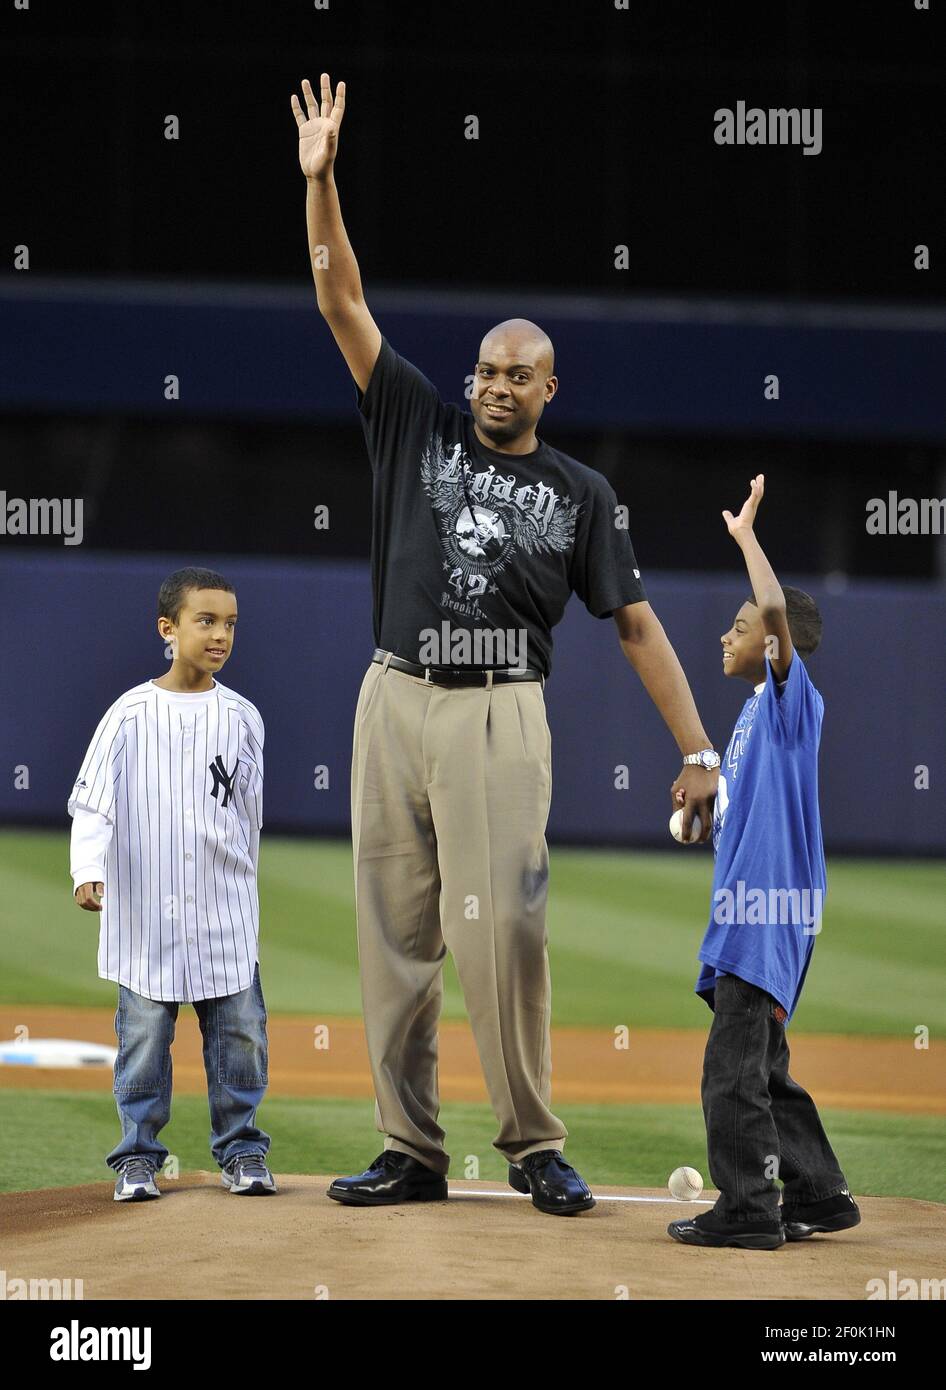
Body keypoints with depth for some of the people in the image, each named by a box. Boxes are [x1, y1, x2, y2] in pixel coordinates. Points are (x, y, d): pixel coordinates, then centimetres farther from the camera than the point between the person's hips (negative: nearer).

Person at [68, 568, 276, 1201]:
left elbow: (250, 815, 12)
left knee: (240, 1030, 3)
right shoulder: (132, 714, -3)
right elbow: (92, 800, -8)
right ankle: (139, 1156, 10)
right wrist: (89, 871, -22)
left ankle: (242, 1149, 14)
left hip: (225, 917, 2)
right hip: (146, 912, -2)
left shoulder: (241, 717, 4)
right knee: (144, 1033, 1)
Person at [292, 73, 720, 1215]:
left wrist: (696, 749, -5)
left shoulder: (578, 493, 6)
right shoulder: (418, 426, 9)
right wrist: (319, 180, -7)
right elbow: (342, 302, 4)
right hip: (395, 702, 3)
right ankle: (411, 1152, 6)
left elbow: (634, 621, 3)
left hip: (501, 715, -3)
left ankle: (532, 1145, -3)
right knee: (394, 934, 2)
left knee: (501, 929, -13)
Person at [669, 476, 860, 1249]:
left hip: (771, 911, -10)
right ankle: (818, 1197, 19)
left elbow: (778, 610, -26)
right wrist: (705, 799, 16)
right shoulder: (756, 713, 19)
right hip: (748, 909, 10)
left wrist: (746, 536, -17)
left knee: (733, 1065, -9)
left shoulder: (794, 699, -8)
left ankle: (748, 1210, -6)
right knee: (760, 1067, 14)